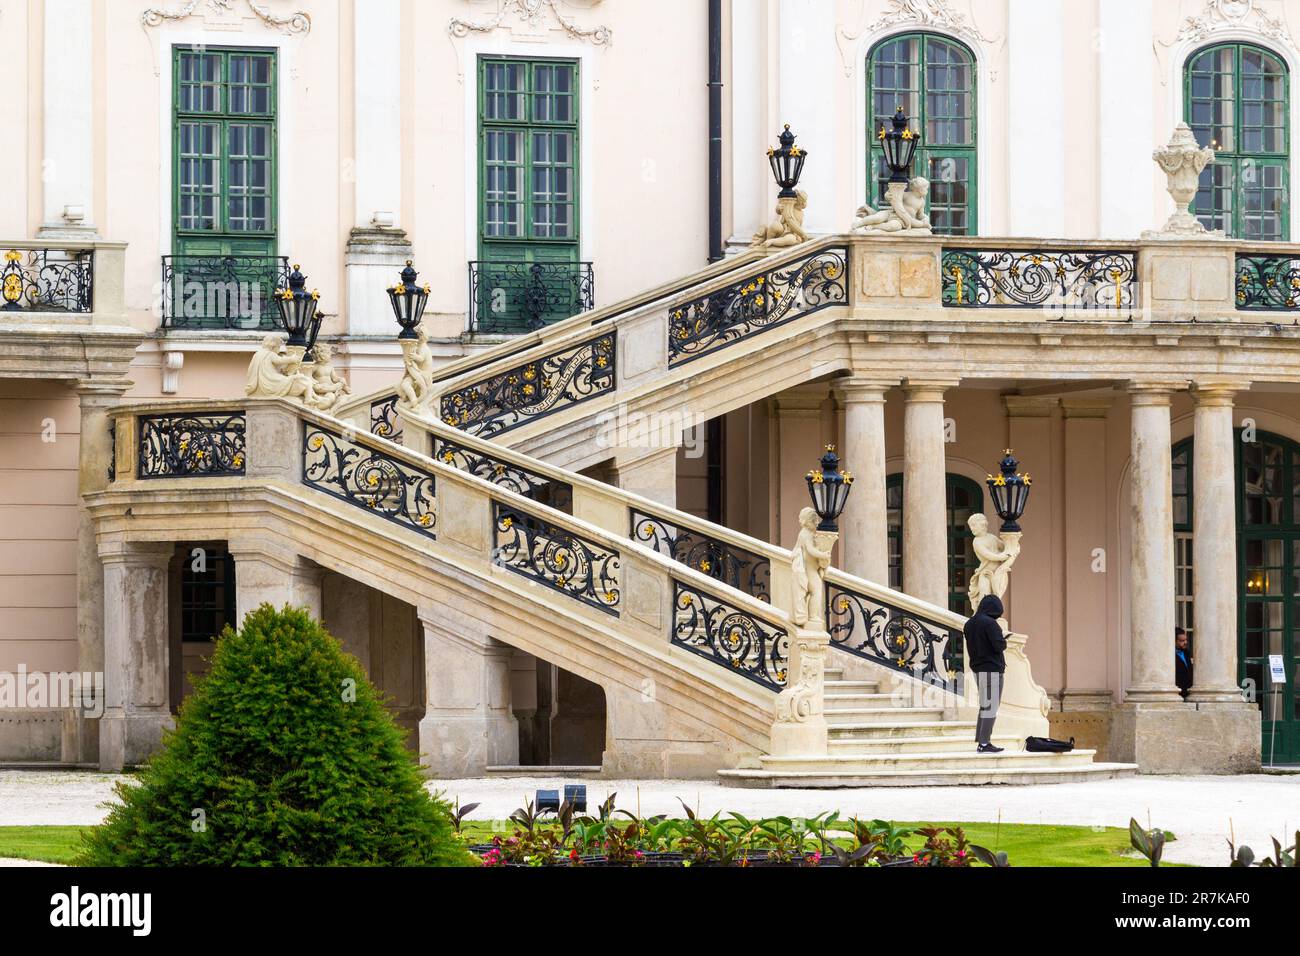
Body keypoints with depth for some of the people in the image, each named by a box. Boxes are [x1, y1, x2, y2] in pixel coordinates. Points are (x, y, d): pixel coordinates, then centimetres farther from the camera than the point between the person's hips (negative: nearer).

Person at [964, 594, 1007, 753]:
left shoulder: (970, 624, 10)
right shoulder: (990, 623, -16)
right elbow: (999, 645, -20)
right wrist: (1004, 641, 3)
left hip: (977, 670, 8)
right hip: (992, 670, -8)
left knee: (984, 706, 16)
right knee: (990, 707, -4)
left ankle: (980, 741, 15)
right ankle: (984, 743, -5)